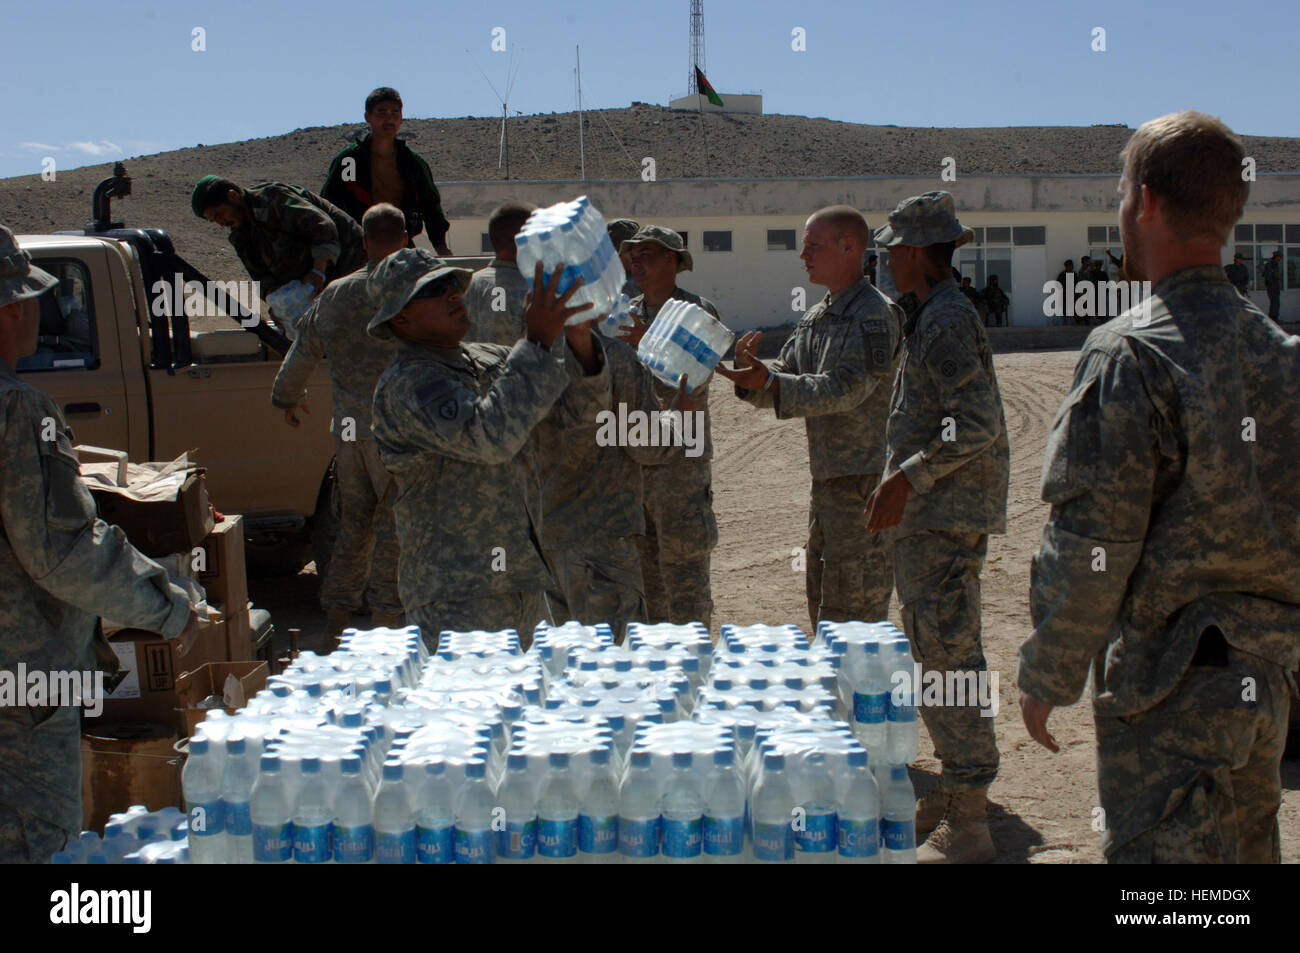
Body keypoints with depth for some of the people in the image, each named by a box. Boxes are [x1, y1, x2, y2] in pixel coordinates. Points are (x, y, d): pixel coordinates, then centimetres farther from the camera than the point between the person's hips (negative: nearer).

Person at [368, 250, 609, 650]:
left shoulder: (489, 361, 11)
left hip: (524, 585, 8)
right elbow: (490, 436, -29)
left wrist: (578, 339, -12)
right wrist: (538, 342, -29)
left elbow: (584, 402, 7)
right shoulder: (404, 386, -12)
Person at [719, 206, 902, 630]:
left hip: (865, 479, -9)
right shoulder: (814, 318, 16)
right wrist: (753, 375, -9)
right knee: (822, 602, 17)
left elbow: (847, 388, -23)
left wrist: (768, 382, -31)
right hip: (826, 479, 9)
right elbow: (783, 381, 13)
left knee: (853, 612, -6)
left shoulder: (875, 315, -13)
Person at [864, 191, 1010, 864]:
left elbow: (976, 426, -23)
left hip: (948, 516, -11)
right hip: (932, 514, 11)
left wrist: (908, 479, -20)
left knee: (948, 656, -8)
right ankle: (954, 792, 28)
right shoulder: (936, 316, 16)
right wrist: (899, 484, 19)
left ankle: (967, 827, -2)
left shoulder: (948, 320, -15)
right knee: (934, 650, 16)